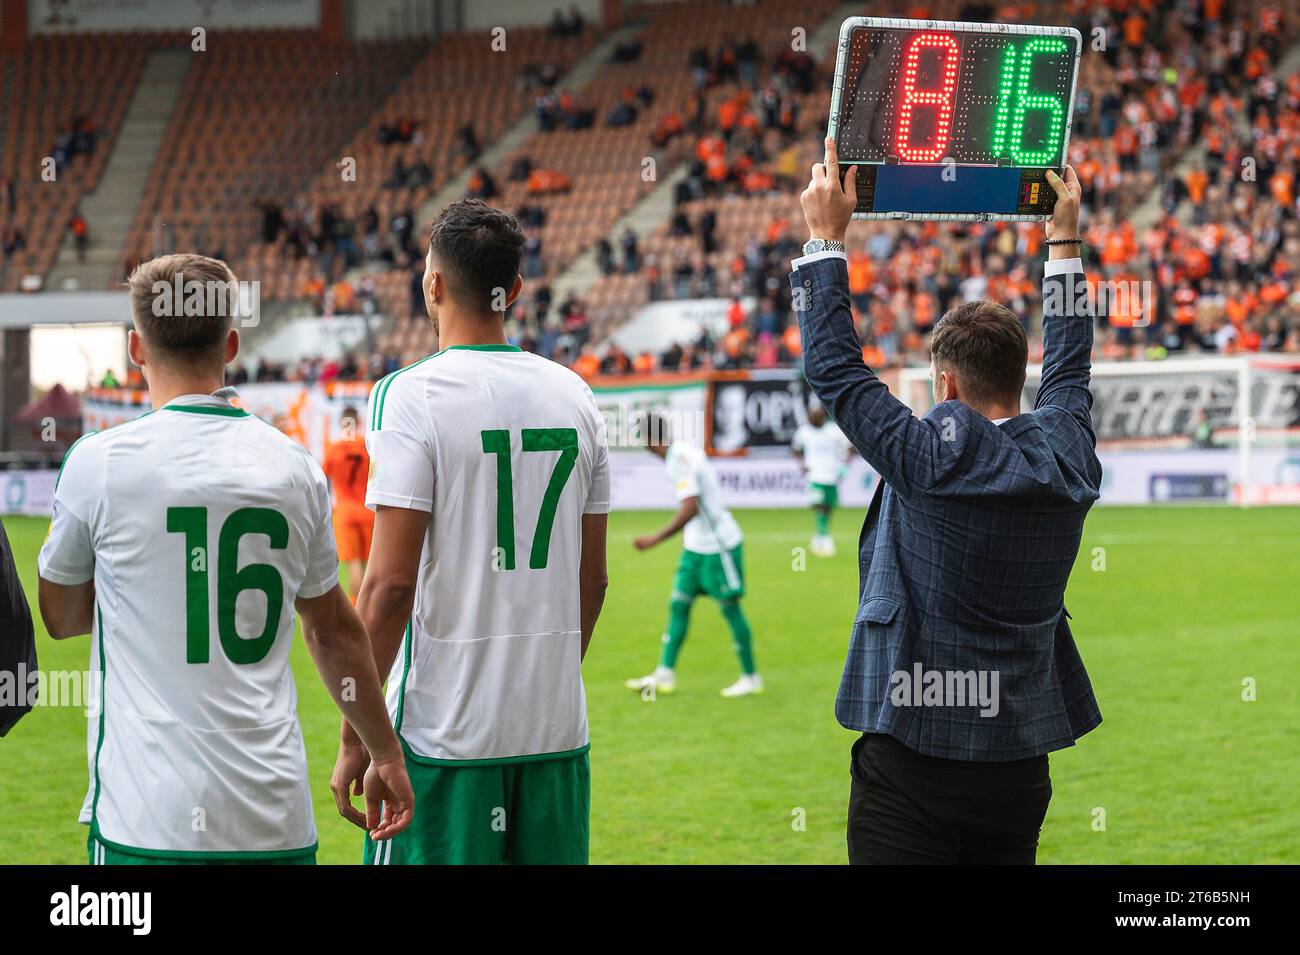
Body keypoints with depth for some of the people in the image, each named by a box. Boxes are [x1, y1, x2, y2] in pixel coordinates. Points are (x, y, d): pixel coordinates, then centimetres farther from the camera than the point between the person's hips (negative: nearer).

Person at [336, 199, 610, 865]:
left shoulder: (411, 397, -10)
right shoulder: (573, 396, 8)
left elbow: (392, 584, -14)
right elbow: (591, 580, 13)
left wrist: (355, 738, -8)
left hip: (445, 732, -5)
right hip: (557, 729, 5)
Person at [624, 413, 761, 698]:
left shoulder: (679, 461, -22)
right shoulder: (684, 452, 7)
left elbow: (690, 509, -30)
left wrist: (656, 539, -29)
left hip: (718, 545, -10)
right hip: (696, 546, 10)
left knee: (730, 608, 0)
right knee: (678, 604, 7)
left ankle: (751, 678, 9)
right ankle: (664, 675, 8)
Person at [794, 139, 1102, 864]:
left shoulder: (932, 458, -14)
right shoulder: (1066, 463, 2)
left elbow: (835, 369, -4)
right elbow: (1069, 369, 21)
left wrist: (827, 237, 4)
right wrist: (1064, 238, 32)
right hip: (1019, 769, 6)